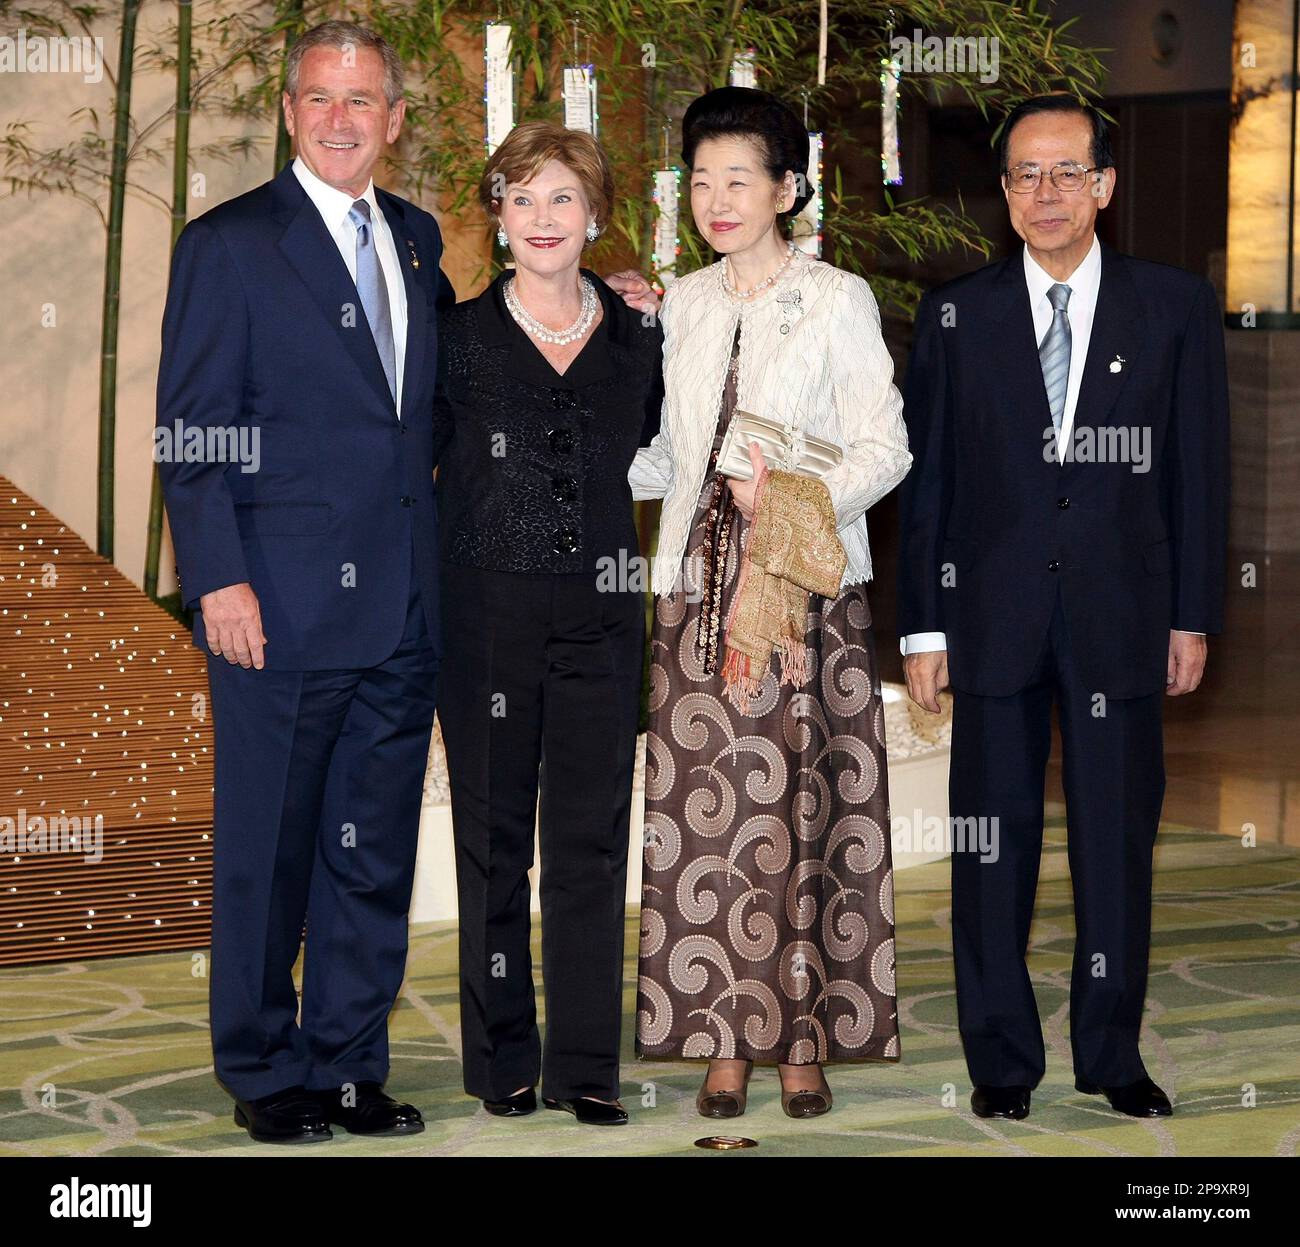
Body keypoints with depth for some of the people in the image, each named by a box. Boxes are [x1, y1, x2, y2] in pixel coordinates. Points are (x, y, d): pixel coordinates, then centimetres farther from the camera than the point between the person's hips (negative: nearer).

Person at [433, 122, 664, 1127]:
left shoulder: (638, 338, 8)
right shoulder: (459, 336, 1)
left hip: (600, 615, 2)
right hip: (487, 611, -2)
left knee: (592, 840, 2)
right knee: (494, 837, 4)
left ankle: (587, 1066, 8)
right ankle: (503, 1061, 13)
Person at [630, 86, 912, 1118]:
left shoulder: (839, 300, -1)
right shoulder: (684, 304, 14)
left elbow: (884, 446, -6)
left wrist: (799, 499, -21)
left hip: (808, 588, -4)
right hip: (700, 581, 4)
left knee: (803, 806, -3)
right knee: (706, 808, 0)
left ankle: (806, 1038, 5)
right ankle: (726, 1037, 7)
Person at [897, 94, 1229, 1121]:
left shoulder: (1176, 308, 2)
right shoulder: (955, 316, 3)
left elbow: (1198, 472, 3)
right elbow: (926, 481, 4)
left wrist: (1193, 618, 1)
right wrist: (923, 628, 1)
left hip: (1123, 617, 0)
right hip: (994, 618, 0)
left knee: (1119, 842, 6)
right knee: (993, 842, 6)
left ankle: (1112, 1055, 19)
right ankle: (1002, 1059, 17)